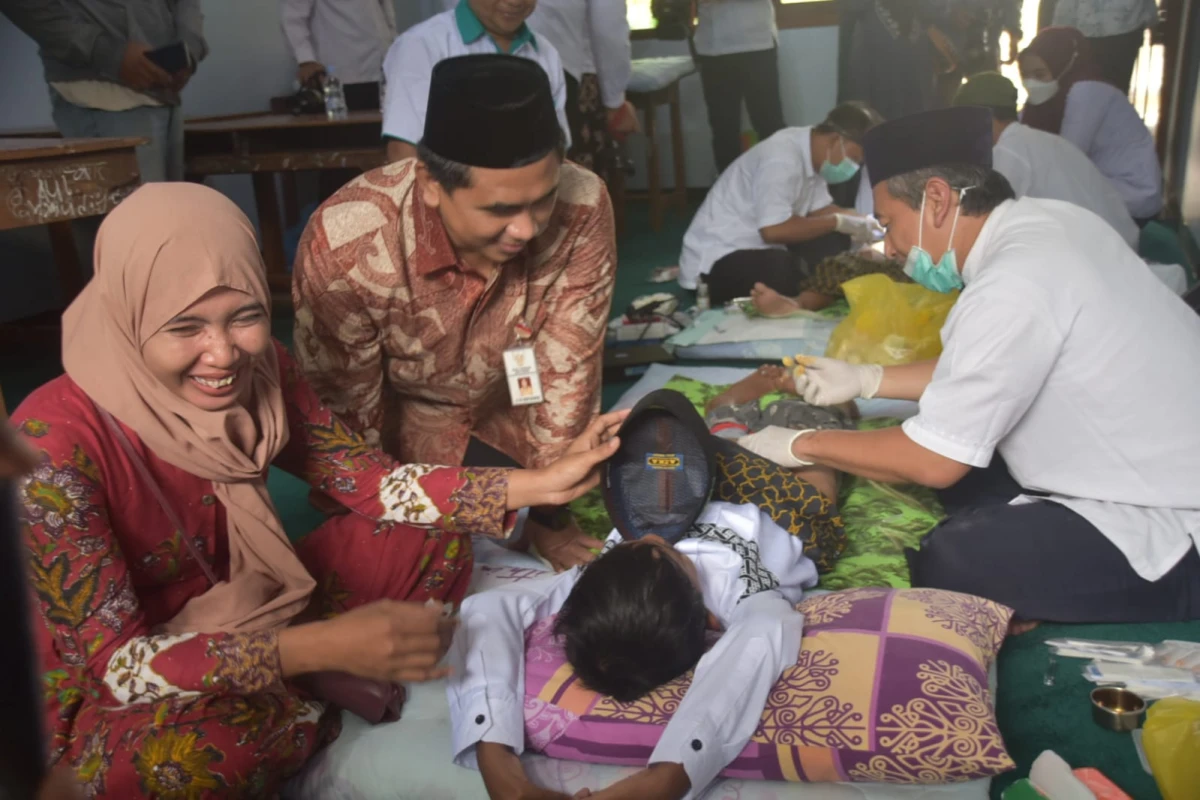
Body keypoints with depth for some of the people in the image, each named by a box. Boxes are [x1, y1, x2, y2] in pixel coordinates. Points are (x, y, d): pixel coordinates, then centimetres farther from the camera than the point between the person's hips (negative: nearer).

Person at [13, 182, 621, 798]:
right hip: (113, 697, -4)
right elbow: (116, 662, -30)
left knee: (433, 537, -3)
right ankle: (323, 703, -5)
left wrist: (539, 483, -16)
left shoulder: (257, 369, -13)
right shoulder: (54, 442, -30)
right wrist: (322, 646, -41)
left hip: (241, 619, 5)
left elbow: (372, 482, -7)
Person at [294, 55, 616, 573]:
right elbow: (348, 417, -21)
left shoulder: (582, 207, -30)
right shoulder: (345, 247, -36)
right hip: (402, 415, -2)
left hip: (509, 406, 2)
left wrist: (551, 515, -10)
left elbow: (567, 372, -18)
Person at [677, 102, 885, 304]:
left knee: (836, 244, -1)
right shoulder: (782, 160, -25)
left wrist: (859, 221, -6)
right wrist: (837, 222, -23)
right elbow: (774, 229, -33)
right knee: (789, 272, -33)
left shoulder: (811, 151, 3)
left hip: (760, 247, 10)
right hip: (717, 259, -10)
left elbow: (820, 209, 11)